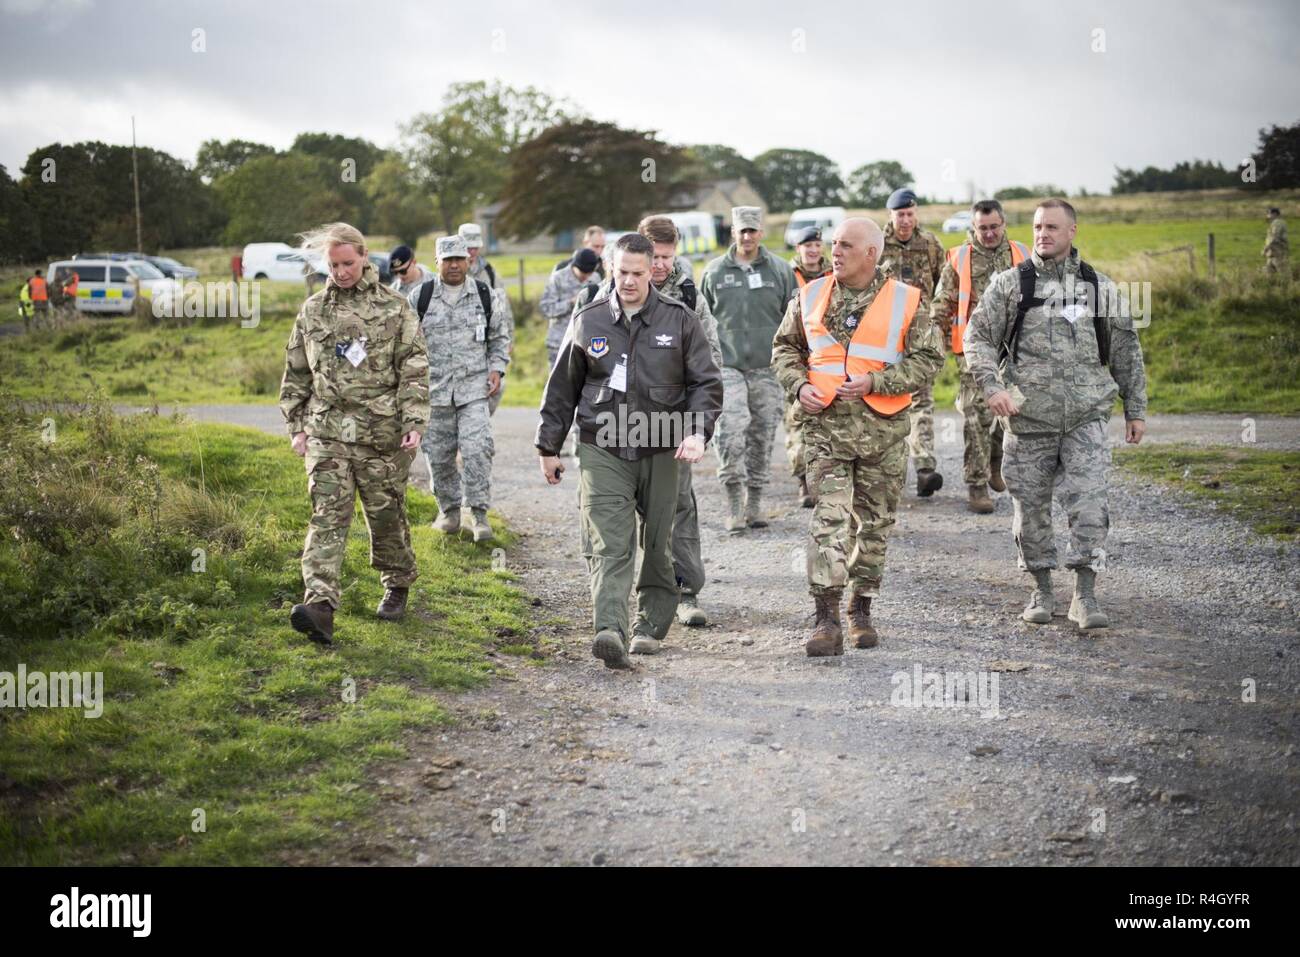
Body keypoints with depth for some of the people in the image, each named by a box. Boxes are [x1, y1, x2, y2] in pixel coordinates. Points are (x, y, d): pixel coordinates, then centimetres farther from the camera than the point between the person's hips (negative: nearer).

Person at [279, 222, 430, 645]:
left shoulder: (394, 309, 1)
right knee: (327, 516, -10)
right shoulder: (313, 311, 10)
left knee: (386, 515, 9)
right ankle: (320, 605, -21)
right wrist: (297, 426, 10)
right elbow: (296, 373, 15)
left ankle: (396, 586, 33)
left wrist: (413, 424, -11)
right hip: (327, 434, 2)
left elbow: (414, 371, -2)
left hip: (381, 435, -1)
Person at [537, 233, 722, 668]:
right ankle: (610, 631, -25)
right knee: (608, 544, -13)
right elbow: (562, 388, 13)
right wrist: (549, 446, 14)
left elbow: (706, 382, 4)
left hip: (660, 451, 1)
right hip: (602, 450, -1)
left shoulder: (680, 320, 2)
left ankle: (651, 624, 25)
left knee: (656, 544, 10)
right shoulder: (588, 321, 5)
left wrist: (697, 431, -13)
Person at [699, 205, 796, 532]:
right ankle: (734, 503, -11)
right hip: (728, 366, -1)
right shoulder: (715, 272, 6)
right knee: (731, 430, -17)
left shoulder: (780, 270, 6)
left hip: (767, 367, 2)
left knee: (762, 436, 6)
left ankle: (754, 503, 18)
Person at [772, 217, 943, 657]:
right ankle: (826, 620, -12)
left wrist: (874, 382, -14)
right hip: (826, 426, 0)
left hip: (883, 427, 0)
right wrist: (798, 386, -3)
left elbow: (928, 358, -2)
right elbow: (785, 348, 17)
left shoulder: (905, 301, -1)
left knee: (874, 521, 10)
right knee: (830, 518, -11)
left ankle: (861, 612, 24)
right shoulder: (810, 297, 6)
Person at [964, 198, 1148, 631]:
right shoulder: (1010, 284, 3)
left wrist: (1136, 409, 14)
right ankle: (1042, 591, 21)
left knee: (1089, 503, -10)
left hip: (1086, 416, 0)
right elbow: (978, 337, 1)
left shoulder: (1100, 288, 9)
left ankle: (1085, 595, -3)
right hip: (1028, 417, 0)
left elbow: (1126, 352, 15)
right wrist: (992, 386, -16)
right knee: (1030, 505, 6)